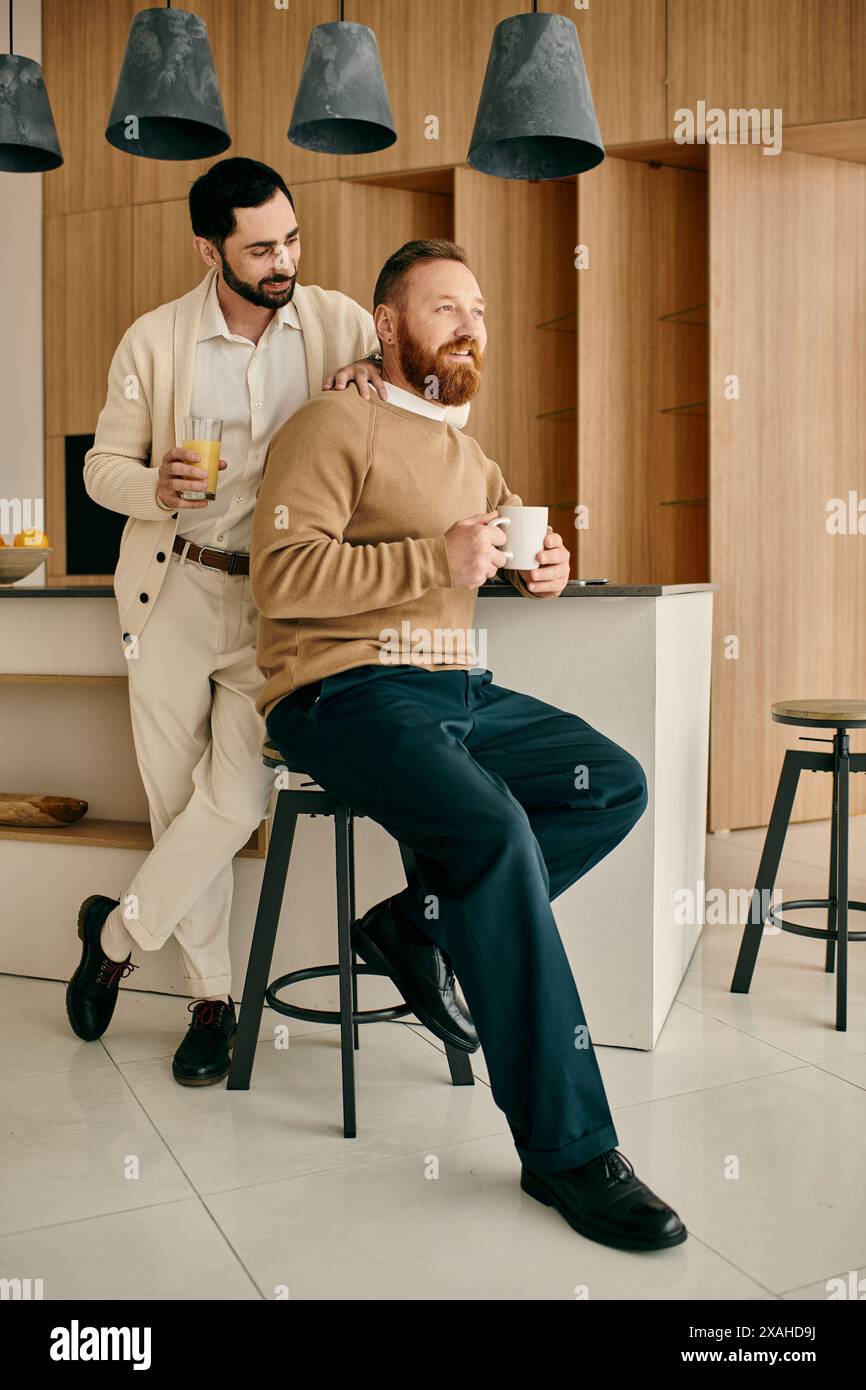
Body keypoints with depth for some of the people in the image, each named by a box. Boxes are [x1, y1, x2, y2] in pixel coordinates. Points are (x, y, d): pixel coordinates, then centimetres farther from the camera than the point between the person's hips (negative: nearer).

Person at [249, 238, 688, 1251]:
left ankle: (419, 922, -7)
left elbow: (521, 538, 30)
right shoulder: (337, 425, -3)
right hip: (343, 692, -8)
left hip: (460, 690, 8)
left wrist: (551, 565, 5)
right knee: (494, 826, -31)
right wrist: (435, 560, -19)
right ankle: (567, 1149, -21)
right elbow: (282, 577, -14)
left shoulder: (466, 454, 23)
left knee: (617, 786, -6)